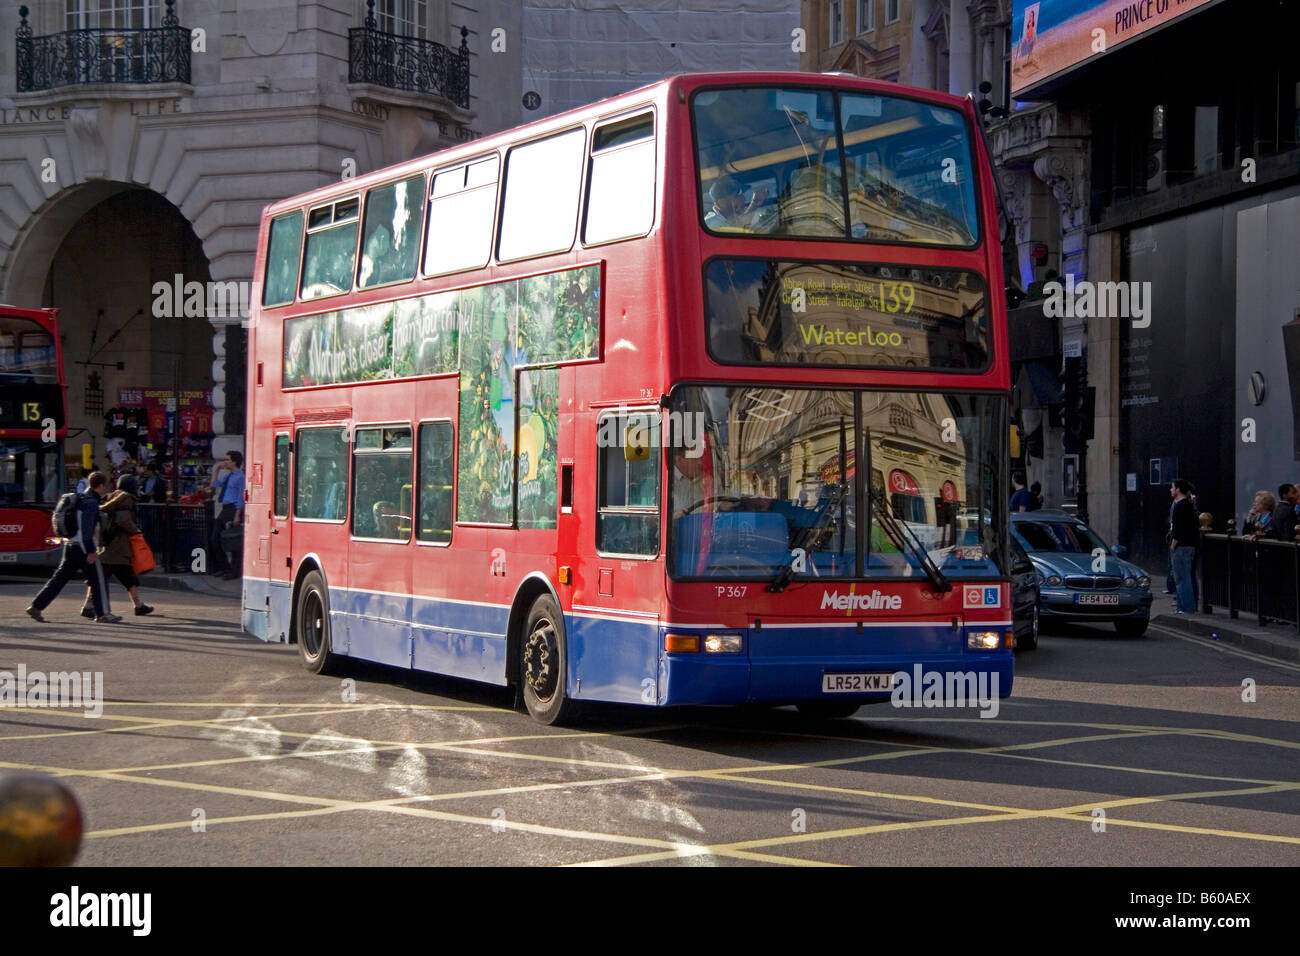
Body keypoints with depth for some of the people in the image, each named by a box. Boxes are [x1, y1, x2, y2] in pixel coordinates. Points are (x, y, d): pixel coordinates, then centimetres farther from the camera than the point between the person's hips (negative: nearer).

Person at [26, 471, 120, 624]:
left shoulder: (80, 500, 17)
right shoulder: (91, 502, -12)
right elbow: (87, 528, -20)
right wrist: (91, 551, -22)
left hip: (70, 544, 9)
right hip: (83, 547, -9)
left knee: (60, 578, 8)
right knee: (98, 580, 1)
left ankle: (36, 606, 3)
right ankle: (103, 613, 4)